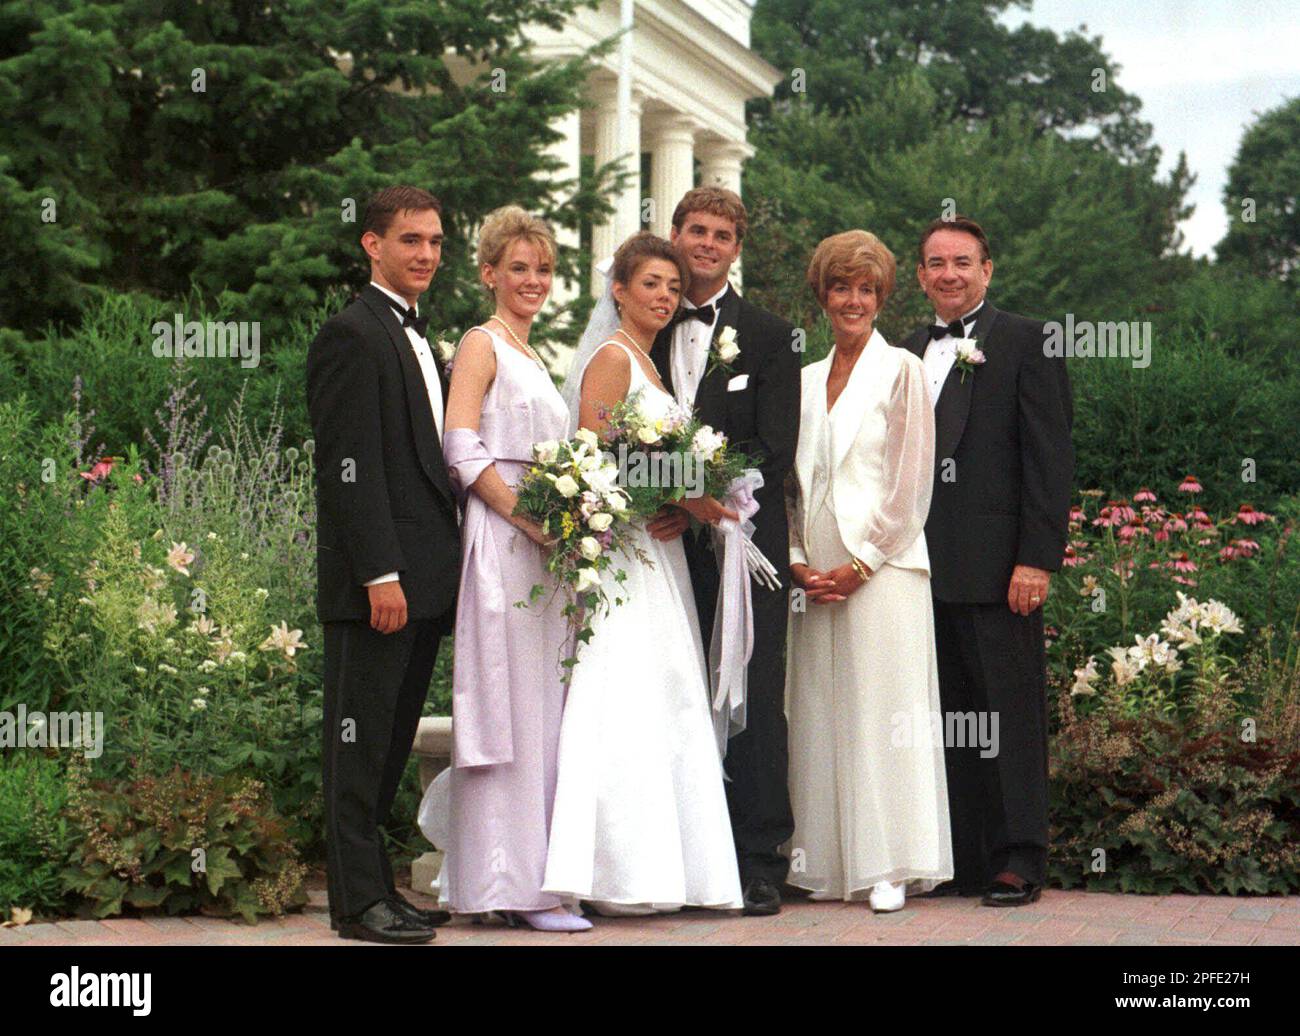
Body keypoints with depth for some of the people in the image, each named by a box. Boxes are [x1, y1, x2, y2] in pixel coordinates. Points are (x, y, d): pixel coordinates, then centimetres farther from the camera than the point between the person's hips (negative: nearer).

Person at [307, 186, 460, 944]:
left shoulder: (420, 339, 19)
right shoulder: (353, 335, -9)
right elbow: (350, 466, -16)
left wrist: (442, 568, 16)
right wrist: (380, 574, -21)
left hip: (421, 579, 9)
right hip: (377, 580, -9)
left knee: (392, 740, 12)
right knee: (362, 737, -3)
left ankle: (376, 886, 18)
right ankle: (359, 901, 1)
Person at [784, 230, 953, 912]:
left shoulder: (901, 370, 0)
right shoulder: (807, 381, 16)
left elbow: (909, 483, -6)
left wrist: (860, 564, -11)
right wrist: (798, 562, 3)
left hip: (882, 568, -5)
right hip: (816, 575, 5)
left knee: (882, 714, -6)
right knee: (821, 717, 4)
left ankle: (889, 868, -2)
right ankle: (829, 863, 8)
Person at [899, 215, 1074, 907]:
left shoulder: (1025, 343, -1)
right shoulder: (910, 352, 17)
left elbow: (1050, 456, -7)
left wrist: (1037, 558, -14)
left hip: (995, 564, -6)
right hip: (923, 565, 6)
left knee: (1009, 712, -2)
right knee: (948, 717, 9)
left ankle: (1018, 862, 3)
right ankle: (961, 862, 14)